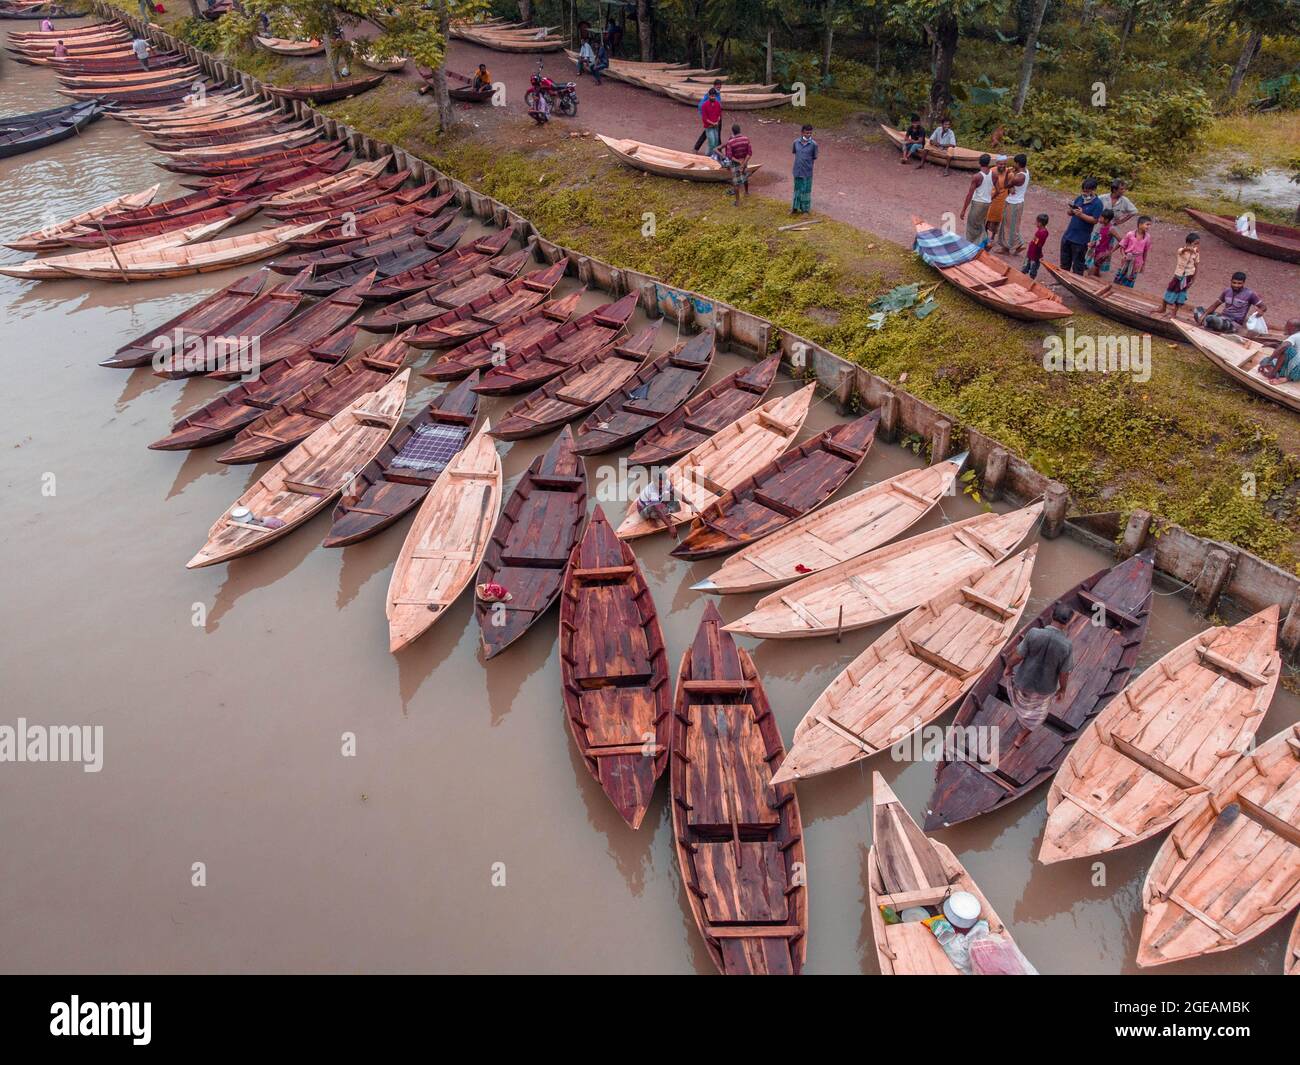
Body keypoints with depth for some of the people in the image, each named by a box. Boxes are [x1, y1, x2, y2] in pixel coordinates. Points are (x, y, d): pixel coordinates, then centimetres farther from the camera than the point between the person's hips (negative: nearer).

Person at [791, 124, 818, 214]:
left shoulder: (813, 144, -10)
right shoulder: (796, 142, -3)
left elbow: (814, 158, -1)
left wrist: (808, 164, -1)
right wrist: (800, 161, 9)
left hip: (807, 172, -3)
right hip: (797, 171, 3)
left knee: (806, 190, 6)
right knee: (797, 189, 16)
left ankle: (805, 210, 19)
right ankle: (795, 208, 30)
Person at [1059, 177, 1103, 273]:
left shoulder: (1097, 203, -12)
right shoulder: (1080, 198, 5)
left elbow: (1094, 220, -17)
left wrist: (1081, 215, -25)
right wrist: (1071, 209, -12)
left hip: (1081, 240, -7)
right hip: (1068, 235, 7)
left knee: (1077, 265, 3)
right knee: (1064, 262, 18)